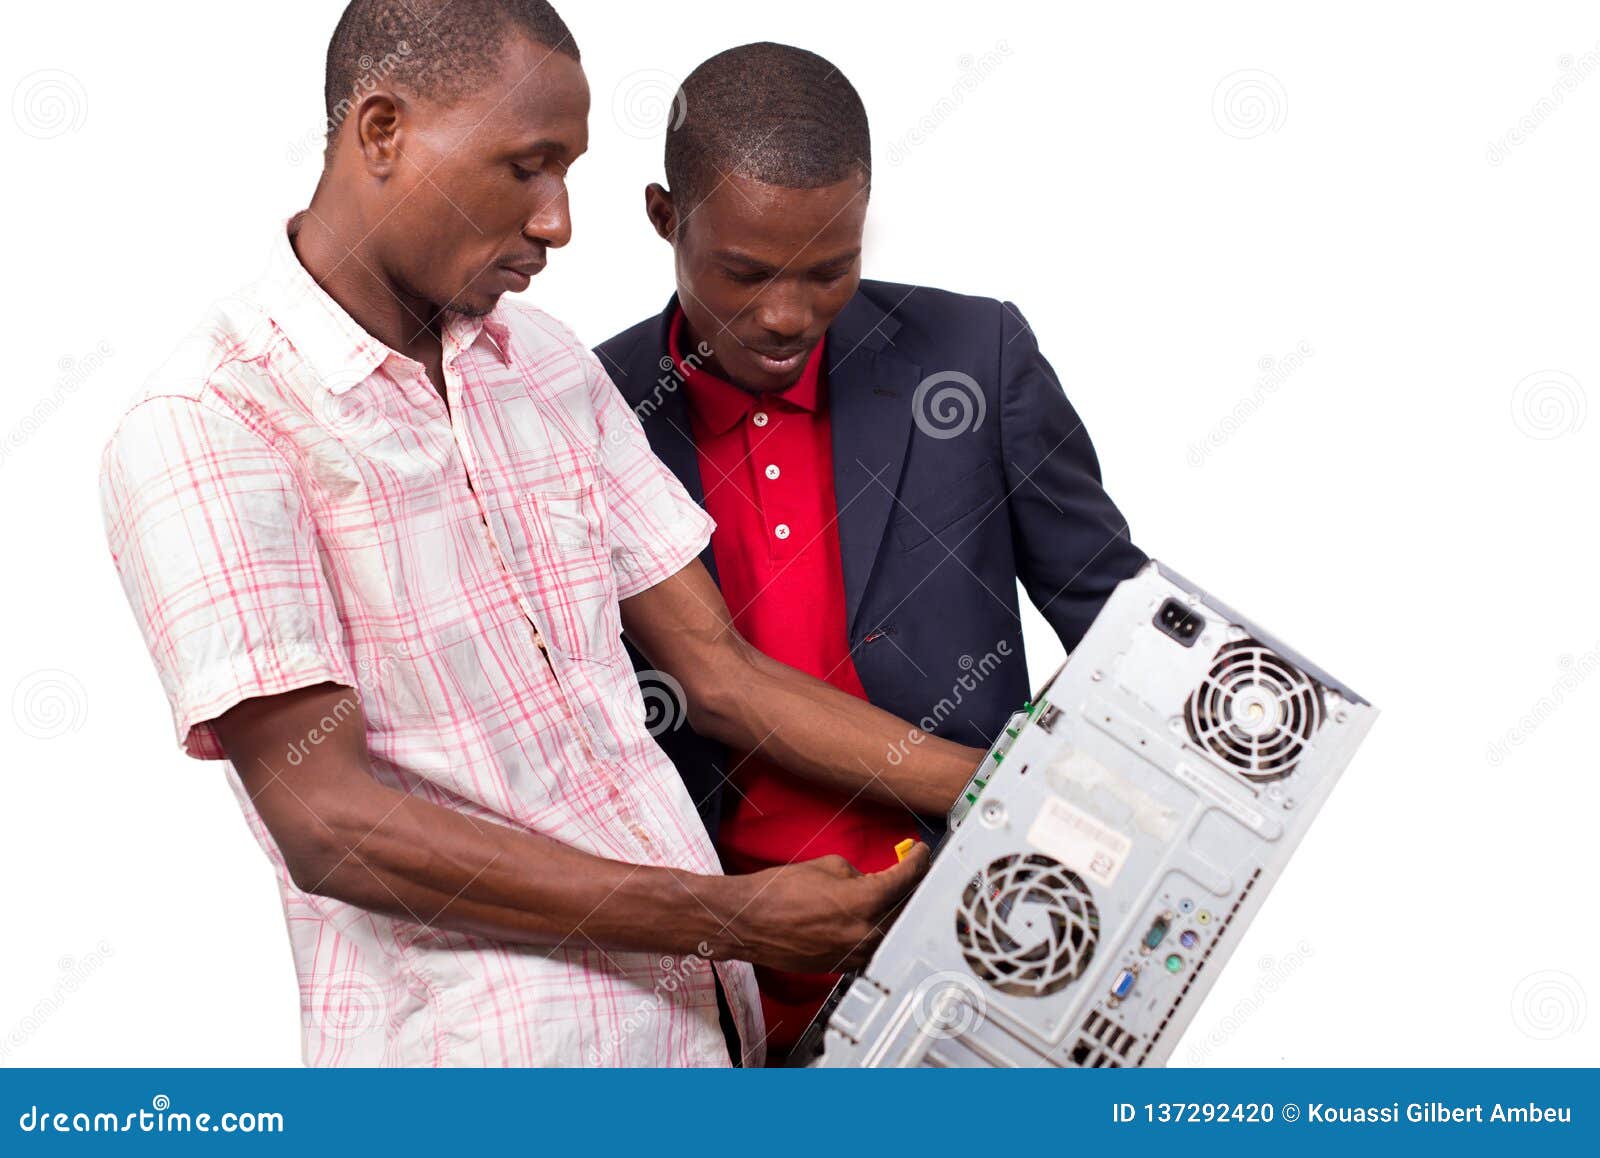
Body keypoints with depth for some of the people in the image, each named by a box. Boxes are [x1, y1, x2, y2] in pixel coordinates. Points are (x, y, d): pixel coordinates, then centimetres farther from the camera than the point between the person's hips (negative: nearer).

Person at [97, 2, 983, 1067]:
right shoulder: (205, 428, -13)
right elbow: (325, 823, -19)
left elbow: (719, 672, 7)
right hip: (484, 1045, -6)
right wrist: (730, 917, -21)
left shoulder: (550, 367, 8)